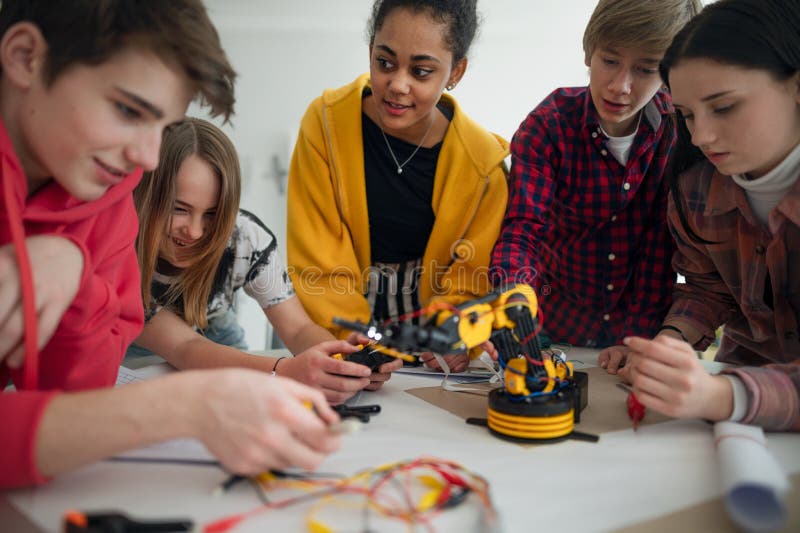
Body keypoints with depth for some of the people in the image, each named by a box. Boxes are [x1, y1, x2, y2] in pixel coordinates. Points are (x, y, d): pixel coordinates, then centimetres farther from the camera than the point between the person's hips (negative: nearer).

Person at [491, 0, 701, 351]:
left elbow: (663, 240, -9)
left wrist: (642, 334, -16)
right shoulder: (547, 125, -13)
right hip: (554, 323, 0)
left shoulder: (679, 128, -8)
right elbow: (524, 225, -22)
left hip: (642, 323, 1)